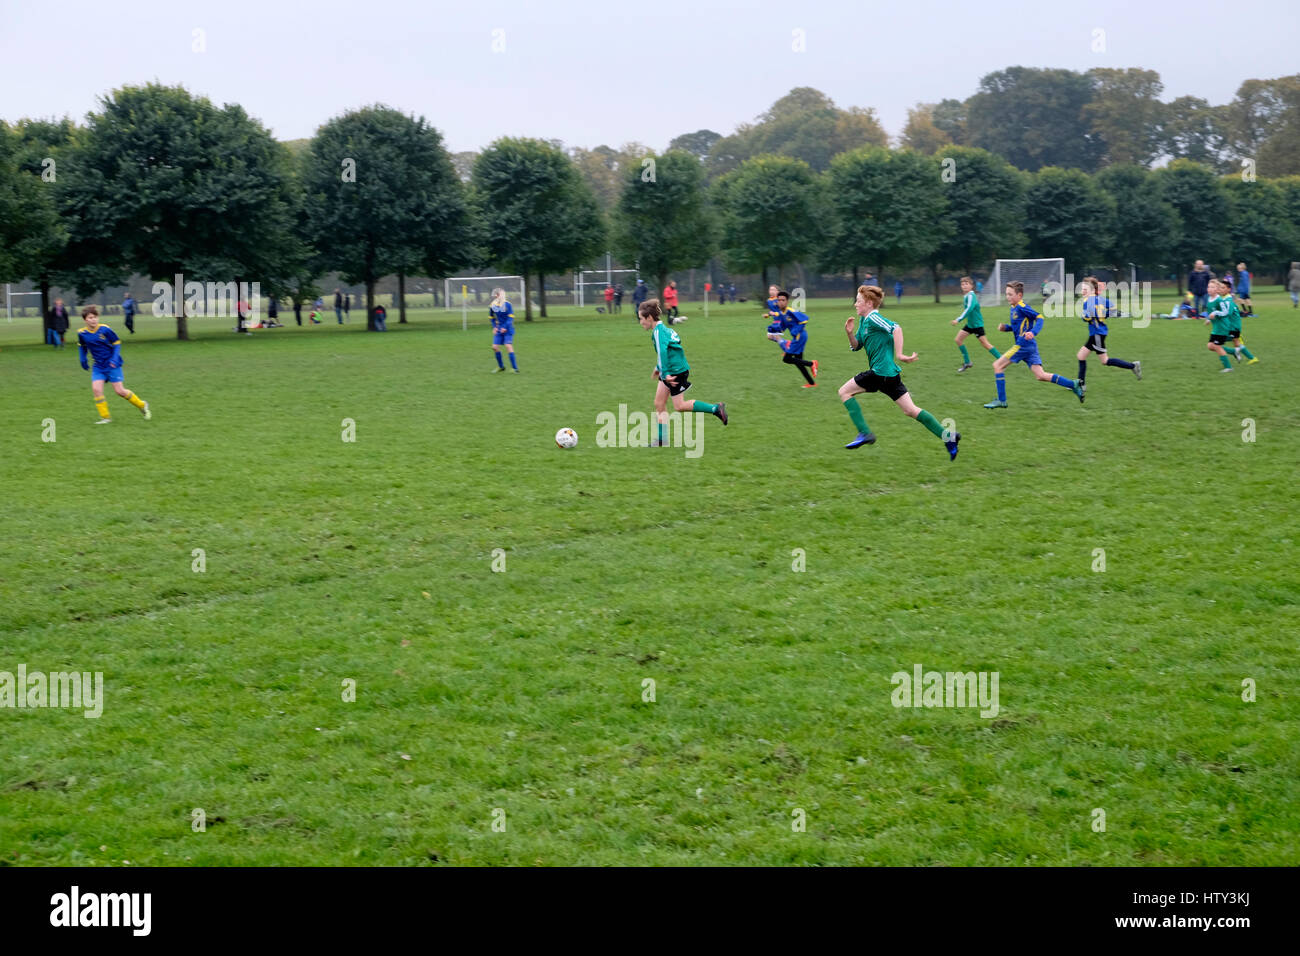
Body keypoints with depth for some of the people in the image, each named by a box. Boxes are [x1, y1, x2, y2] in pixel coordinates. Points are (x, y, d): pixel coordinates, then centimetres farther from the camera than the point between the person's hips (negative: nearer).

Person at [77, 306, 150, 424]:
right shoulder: (82, 333, -5)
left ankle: (142, 405, 17)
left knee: (120, 390, -6)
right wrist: (83, 359, 6)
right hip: (98, 366, 4)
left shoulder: (105, 329, -15)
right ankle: (105, 417, -2)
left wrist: (115, 358, -15)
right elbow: (82, 346, 17)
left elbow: (117, 343, -4)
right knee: (96, 389, -14)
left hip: (112, 364, -4)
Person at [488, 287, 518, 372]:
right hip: (499, 329, 5)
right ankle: (501, 366, 18)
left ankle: (515, 368, -9)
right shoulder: (492, 305, 1)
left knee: (508, 346, -15)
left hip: (507, 329, -5)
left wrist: (505, 327, -18)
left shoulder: (507, 304, -12)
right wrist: (494, 327, 5)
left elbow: (511, 317, -11)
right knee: (495, 347, 0)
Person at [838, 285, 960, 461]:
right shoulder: (863, 320, 17)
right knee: (910, 410, 9)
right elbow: (856, 346, 22)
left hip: (881, 372, -10)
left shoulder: (873, 318, -11)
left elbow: (895, 328, -25)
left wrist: (899, 354, -29)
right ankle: (947, 436, 5)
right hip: (890, 373, 10)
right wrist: (850, 333, 2)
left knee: (844, 392, 0)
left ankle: (864, 433, -3)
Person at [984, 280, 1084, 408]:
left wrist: (1033, 332, -30)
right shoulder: (1014, 308, 17)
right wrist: (1006, 327, 11)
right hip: (1030, 346, 10)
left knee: (997, 365, -4)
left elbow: (1039, 318, -16)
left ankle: (1001, 400, -3)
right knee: (1041, 376, 5)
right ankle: (1074, 385, 3)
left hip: (1023, 345, -10)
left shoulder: (1021, 307, -11)